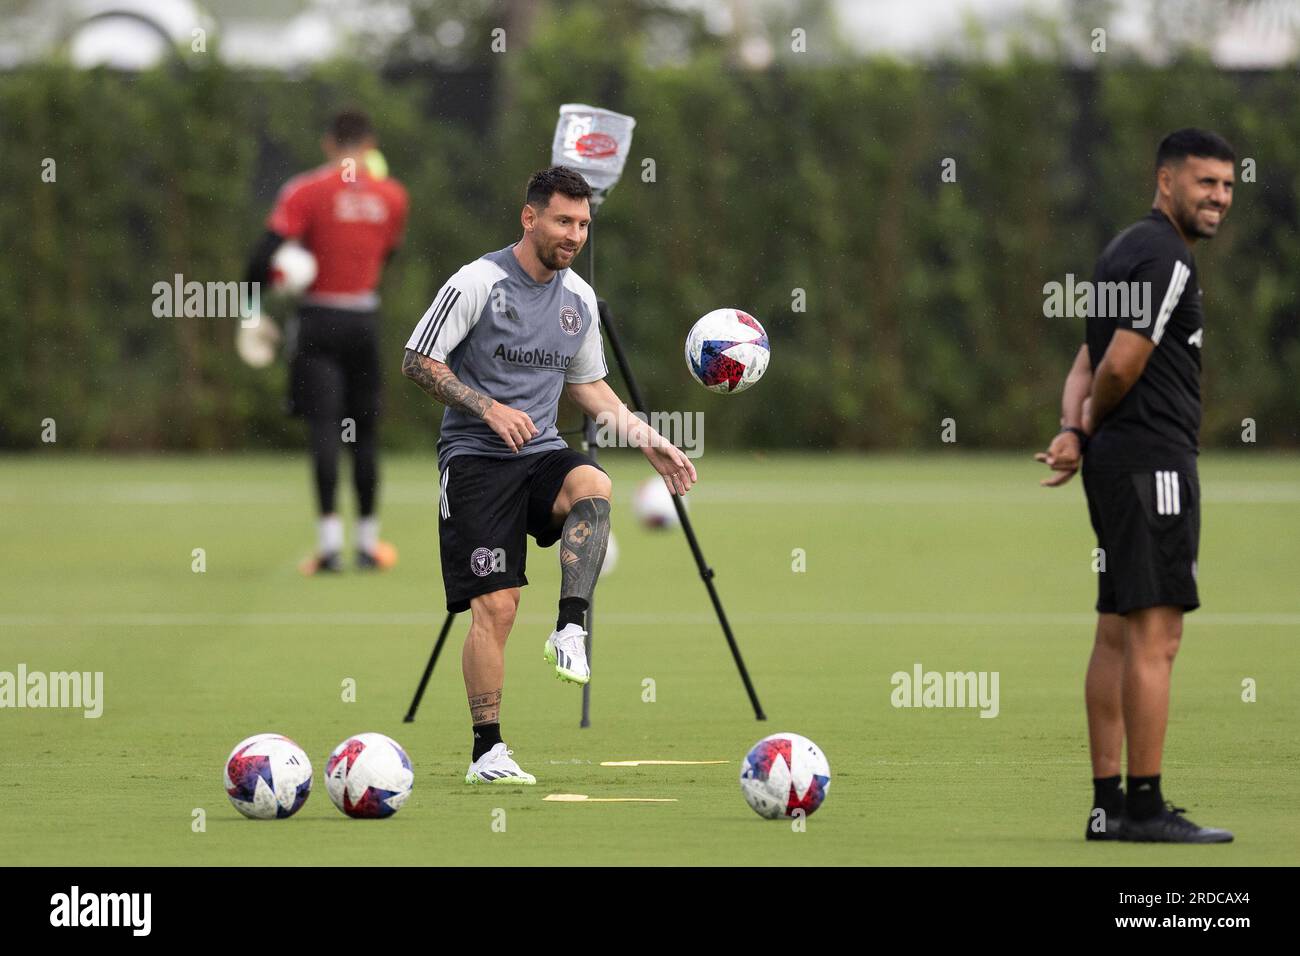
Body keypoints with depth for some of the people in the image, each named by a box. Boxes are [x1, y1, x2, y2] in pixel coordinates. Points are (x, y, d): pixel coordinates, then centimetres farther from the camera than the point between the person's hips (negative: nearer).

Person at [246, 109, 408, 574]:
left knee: (323, 429, -7)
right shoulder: (392, 196, 4)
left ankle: (329, 540, -18)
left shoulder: (307, 191, -7)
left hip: (319, 316, -3)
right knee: (364, 431, 11)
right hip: (365, 318, 3)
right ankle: (368, 542, 14)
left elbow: (265, 254, -14)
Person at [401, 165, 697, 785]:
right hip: (476, 457, -4)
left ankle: (570, 630, -31)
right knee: (495, 605, -11)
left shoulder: (579, 299, 11)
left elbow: (587, 384, 25)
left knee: (594, 485, -32)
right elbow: (417, 362, -7)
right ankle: (487, 751, -3)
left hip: (541, 453, 4)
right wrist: (490, 409, -18)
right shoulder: (479, 282, -8)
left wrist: (647, 440, 14)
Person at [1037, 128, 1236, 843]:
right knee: (1155, 635, -10)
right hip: (1152, 457, -11)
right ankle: (1146, 808, -11)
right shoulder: (1165, 257, -13)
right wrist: (1089, 430, -1)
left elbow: (1090, 361, 16)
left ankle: (1107, 805, 12)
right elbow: (1121, 363, -19)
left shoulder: (1128, 249, 20)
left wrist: (1073, 431, -1)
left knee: (1118, 634, 10)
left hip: (1115, 462, 11)